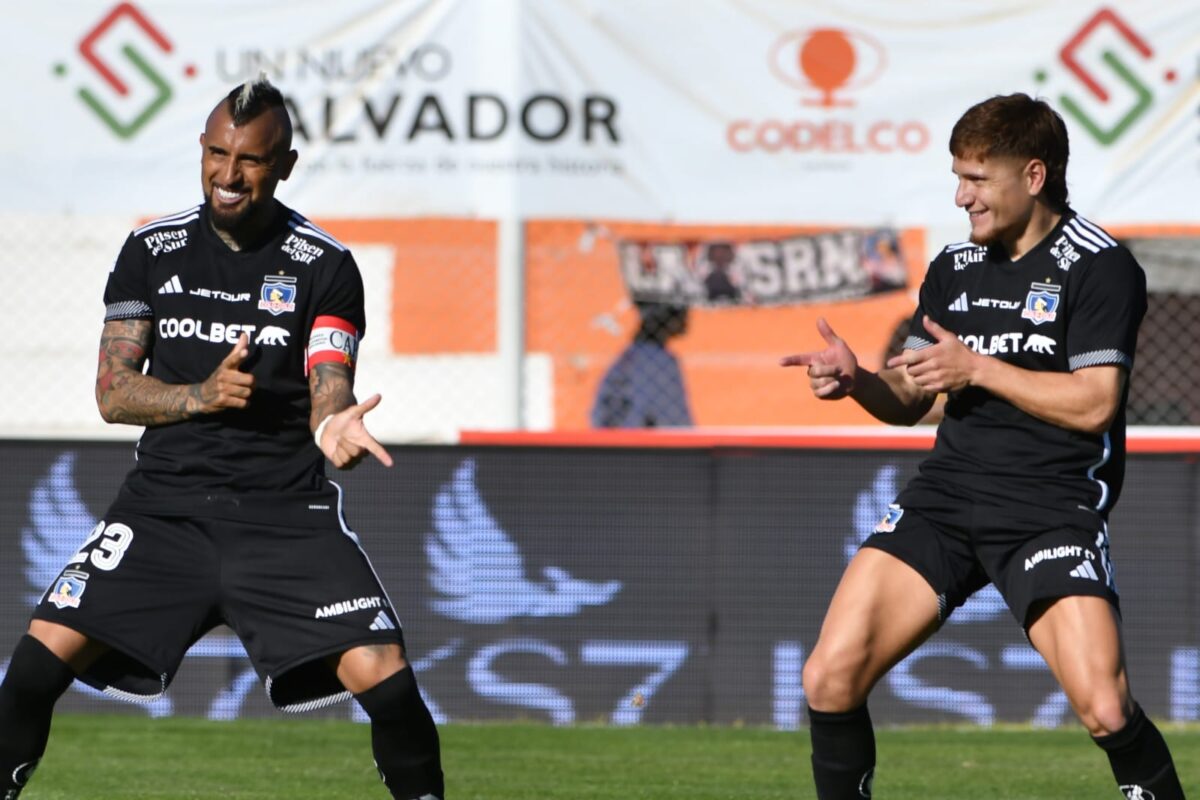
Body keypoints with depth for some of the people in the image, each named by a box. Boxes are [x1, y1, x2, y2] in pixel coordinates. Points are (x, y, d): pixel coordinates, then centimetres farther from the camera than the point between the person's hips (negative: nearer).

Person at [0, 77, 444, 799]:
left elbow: (328, 391, -10)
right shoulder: (151, 252, 6)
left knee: (385, 680, -18)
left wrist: (335, 424, -35)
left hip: (286, 510, -2)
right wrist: (200, 396, -15)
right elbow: (113, 393, 4)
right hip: (165, 500, 2)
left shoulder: (325, 266, -1)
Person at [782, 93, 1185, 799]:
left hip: (1053, 504, -5)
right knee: (829, 679, -8)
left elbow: (1094, 402, -13)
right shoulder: (955, 268, 14)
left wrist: (977, 370, -12)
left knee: (1106, 710, -21)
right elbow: (909, 401, 18)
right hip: (947, 493, 6)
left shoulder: (1100, 266, -5)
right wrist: (856, 380, -4)